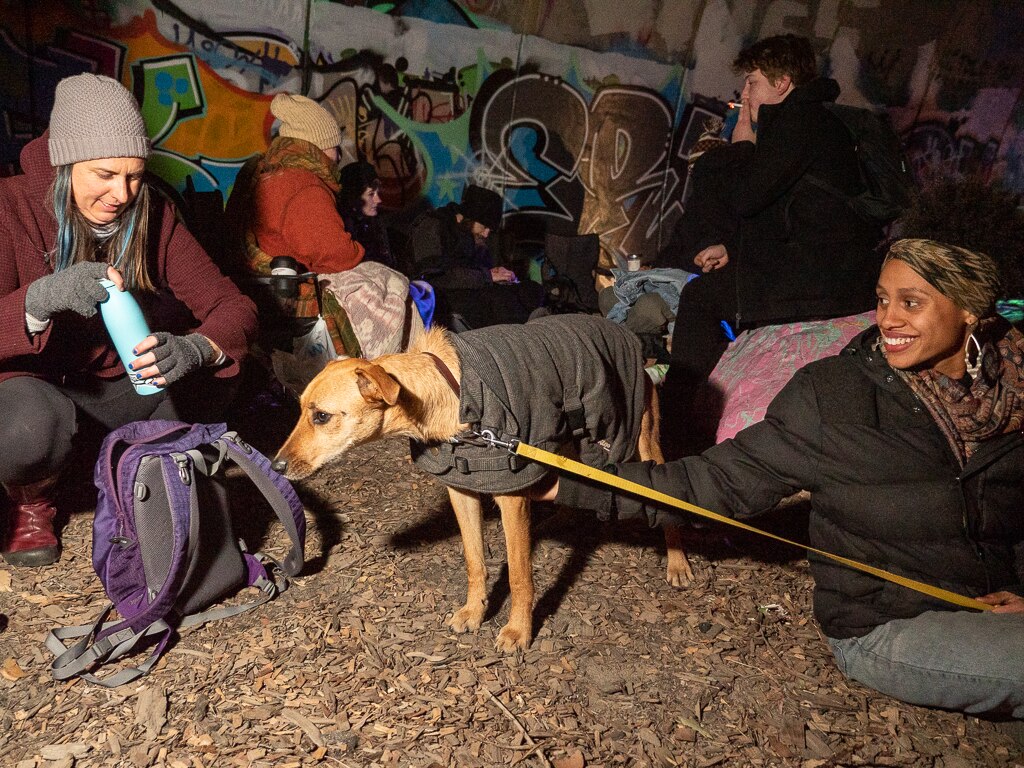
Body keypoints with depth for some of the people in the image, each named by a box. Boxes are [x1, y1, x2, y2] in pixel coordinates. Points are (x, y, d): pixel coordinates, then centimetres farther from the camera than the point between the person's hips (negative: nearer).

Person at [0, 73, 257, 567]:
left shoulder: (152, 216, -8)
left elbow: (234, 309, -16)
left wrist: (193, 350, -39)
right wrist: (42, 298, -46)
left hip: (114, 389, 3)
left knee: (222, 356, -19)